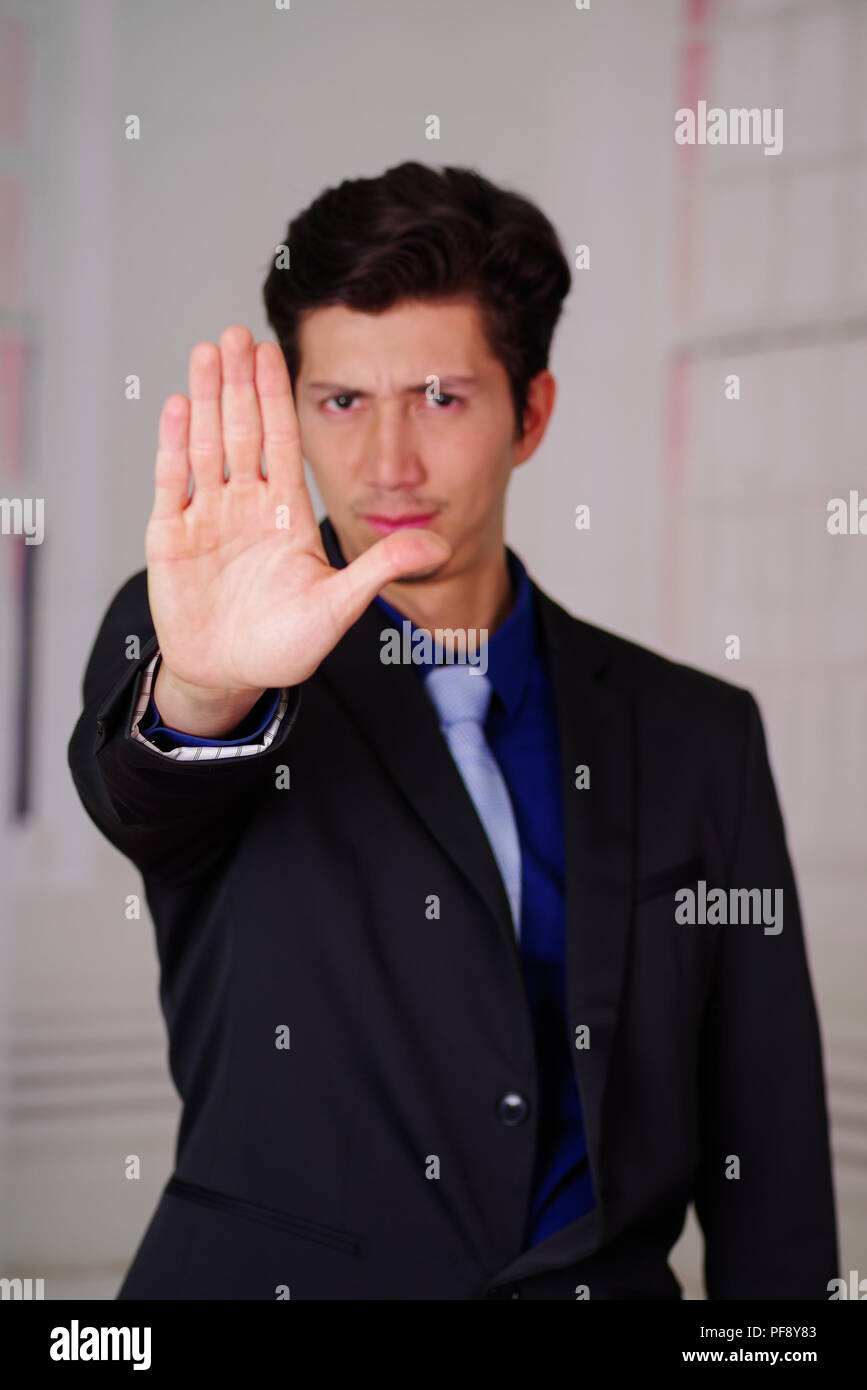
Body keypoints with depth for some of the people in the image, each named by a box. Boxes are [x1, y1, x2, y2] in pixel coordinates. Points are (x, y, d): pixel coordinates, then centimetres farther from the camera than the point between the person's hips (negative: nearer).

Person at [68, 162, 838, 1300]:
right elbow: (140, 797, -19)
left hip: (606, 1275, 1)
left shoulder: (697, 735, 9)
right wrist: (202, 690, -37)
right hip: (268, 1271, -1)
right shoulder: (175, 642, 4)